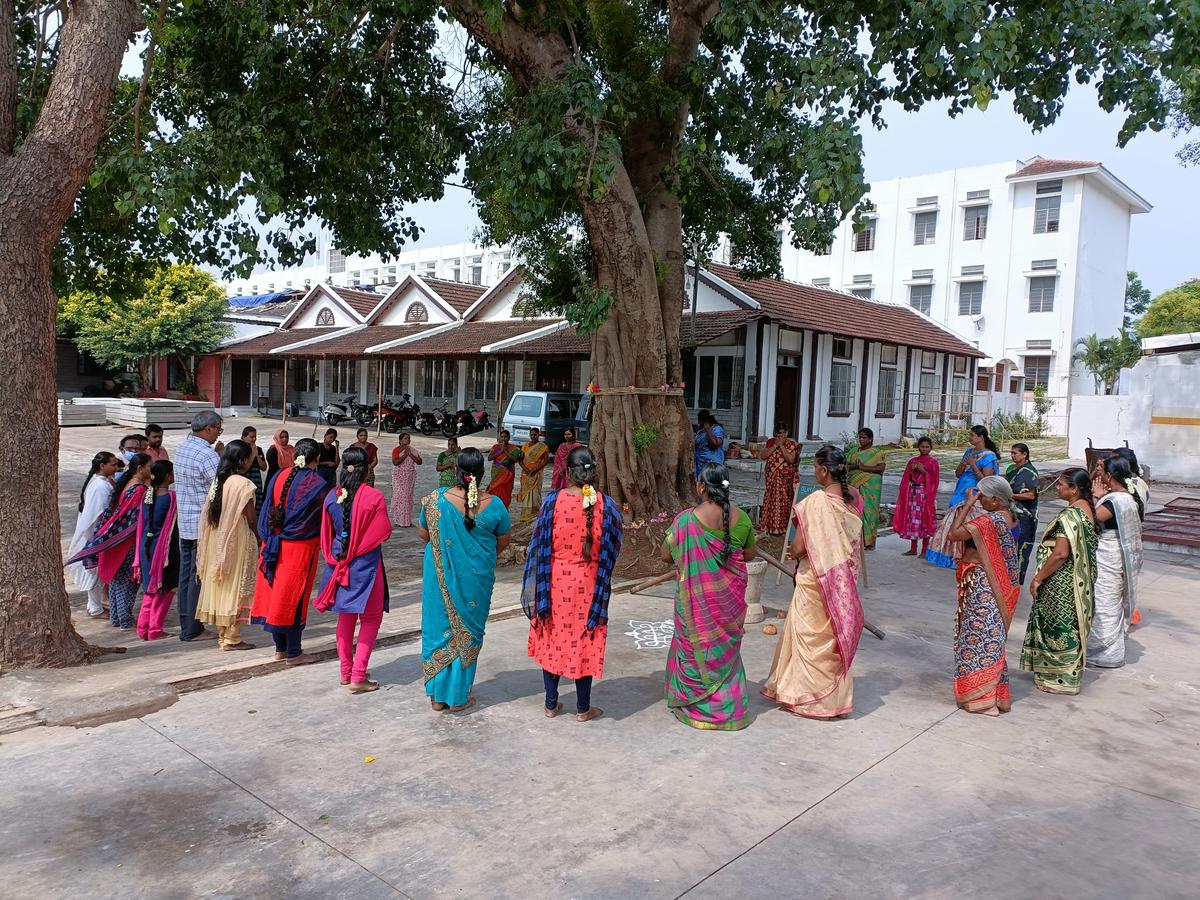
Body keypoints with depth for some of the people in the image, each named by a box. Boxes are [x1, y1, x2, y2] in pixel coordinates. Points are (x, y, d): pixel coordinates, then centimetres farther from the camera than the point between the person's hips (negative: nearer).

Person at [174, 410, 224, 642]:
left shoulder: (182, 447, 10)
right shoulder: (208, 455, -17)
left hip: (184, 520, 9)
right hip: (203, 523, -9)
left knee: (186, 574, 13)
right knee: (199, 576, -1)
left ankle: (186, 625, 21)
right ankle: (193, 629, 5)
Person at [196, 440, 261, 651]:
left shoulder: (218, 481, 5)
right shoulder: (243, 484, -16)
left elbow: (208, 513, 7)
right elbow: (251, 518, -15)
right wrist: (260, 539, 0)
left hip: (218, 542, 7)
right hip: (238, 541, -7)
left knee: (220, 586, 13)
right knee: (237, 587, 1)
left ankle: (222, 635, 21)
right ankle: (232, 638, 6)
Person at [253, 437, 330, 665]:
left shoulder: (279, 476, 1)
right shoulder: (318, 485, -14)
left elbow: (267, 510, 7)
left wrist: (269, 537, 16)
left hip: (274, 544, 5)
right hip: (300, 548, -5)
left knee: (276, 593, 14)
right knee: (294, 597, 3)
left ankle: (280, 648, 25)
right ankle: (294, 653, 12)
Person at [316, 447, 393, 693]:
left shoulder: (332, 497, -3)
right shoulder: (374, 497, -16)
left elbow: (326, 533, 4)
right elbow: (384, 532, -11)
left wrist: (334, 556, 14)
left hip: (340, 563, 5)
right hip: (366, 565, -5)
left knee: (345, 617, 18)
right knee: (370, 618, 8)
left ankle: (346, 672, 26)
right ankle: (358, 677, 4)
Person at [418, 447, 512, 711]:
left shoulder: (436, 499, -13)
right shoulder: (494, 504, -13)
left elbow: (423, 534, 0)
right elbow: (503, 541, 1)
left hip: (441, 576, 0)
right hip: (477, 578, 0)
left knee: (439, 629, 14)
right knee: (468, 631, 13)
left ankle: (437, 695, 23)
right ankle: (458, 696, 23)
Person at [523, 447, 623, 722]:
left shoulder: (553, 500, -11)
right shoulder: (606, 505, -11)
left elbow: (540, 546, -6)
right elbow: (612, 548, 1)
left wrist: (540, 590, 3)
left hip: (555, 582, 0)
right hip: (589, 585, 0)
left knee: (553, 639, 15)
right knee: (584, 642, 12)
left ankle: (551, 704, 26)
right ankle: (583, 708, 23)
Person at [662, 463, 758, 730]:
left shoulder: (687, 519, -18)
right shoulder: (741, 517, -6)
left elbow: (666, 554, -8)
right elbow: (750, 554, 7)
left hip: (698, 597, -3)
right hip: (731, 596, 4)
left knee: (696, 647, 13)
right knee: (726, 647, 18)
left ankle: (695, 705, 24)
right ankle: (728, 707, 29)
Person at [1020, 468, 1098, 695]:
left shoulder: (1069, 516, -24)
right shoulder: (1087, 510, 6)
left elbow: (1060, 553, -28)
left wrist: (1038, 578, -18)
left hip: (1062, 584, -9)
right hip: (1079, 581, 9)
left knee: (1058, 627, 4)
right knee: (1068, 627, 19)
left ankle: (1059, 679, 15)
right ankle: (1067, 675, 32)